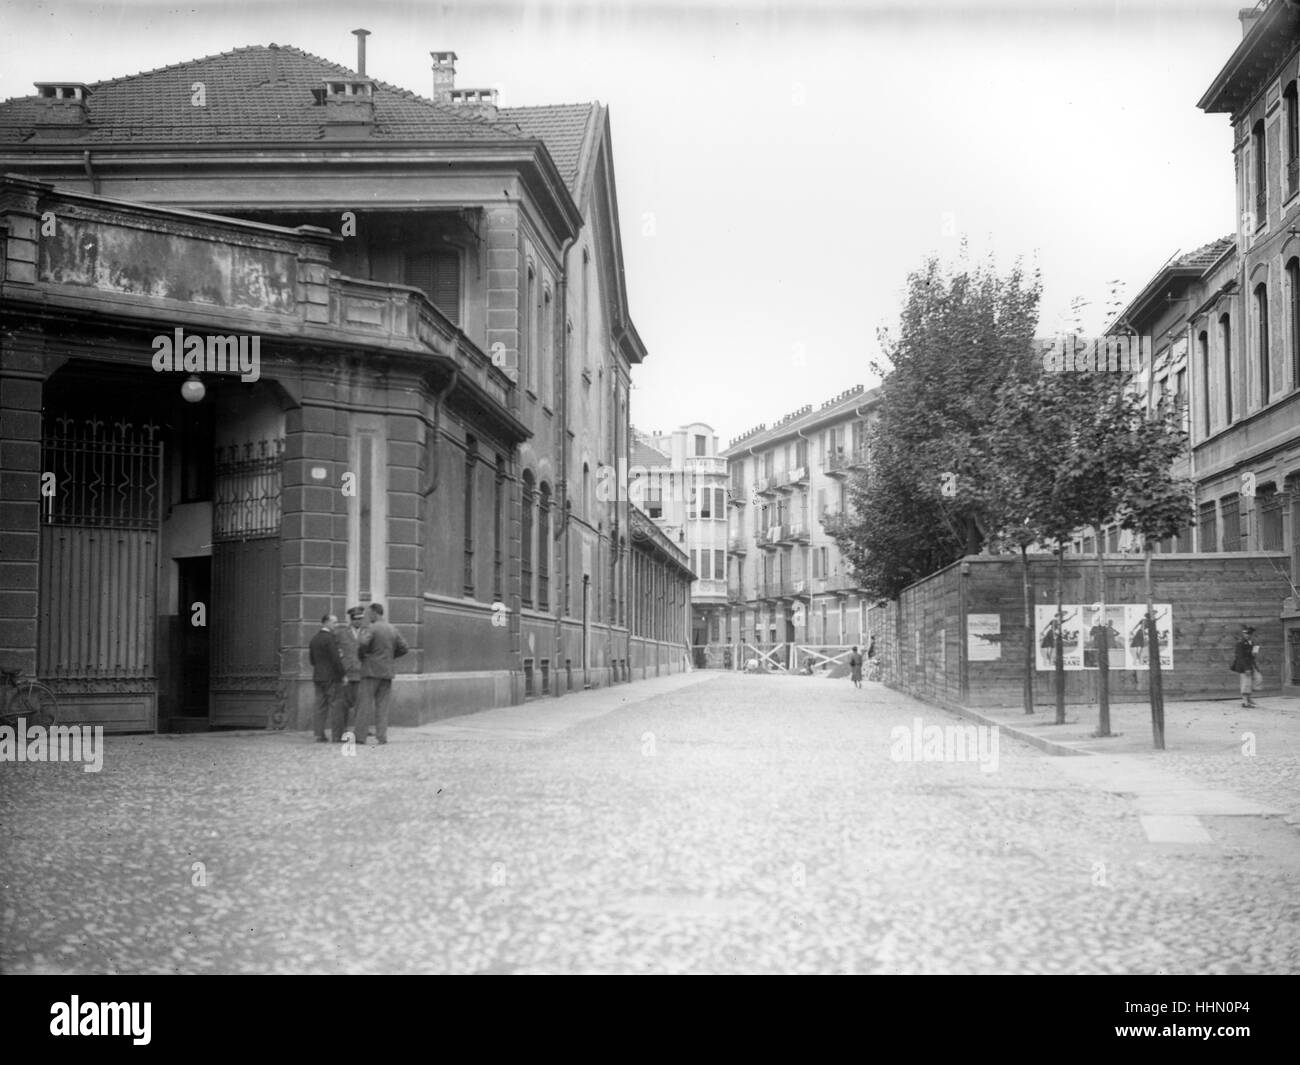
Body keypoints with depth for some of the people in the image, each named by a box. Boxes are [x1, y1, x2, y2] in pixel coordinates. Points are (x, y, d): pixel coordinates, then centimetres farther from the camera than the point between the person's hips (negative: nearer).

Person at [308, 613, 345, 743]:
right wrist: (343, 674, -11)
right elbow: (335, 659, -17)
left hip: (318, 677, 7)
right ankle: (337, 735, -4)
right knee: (335, 707, -3)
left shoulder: (314, 639, 12)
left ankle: (319, 735, 5)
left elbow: (312, 659, 15)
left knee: (320, 707, 7)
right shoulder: (331, 638, -13)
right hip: (331, 677, -7)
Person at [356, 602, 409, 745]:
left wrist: (361, 655, -7)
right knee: (382, 705, 7)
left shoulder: (371, 628, -9)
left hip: (371, 670, -6)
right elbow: (404, 648, 11)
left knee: (366, 704, -3)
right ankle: (382, 736, 3)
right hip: (387, 672, 6)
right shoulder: (393, 630, 11)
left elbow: (363, 643, -25)